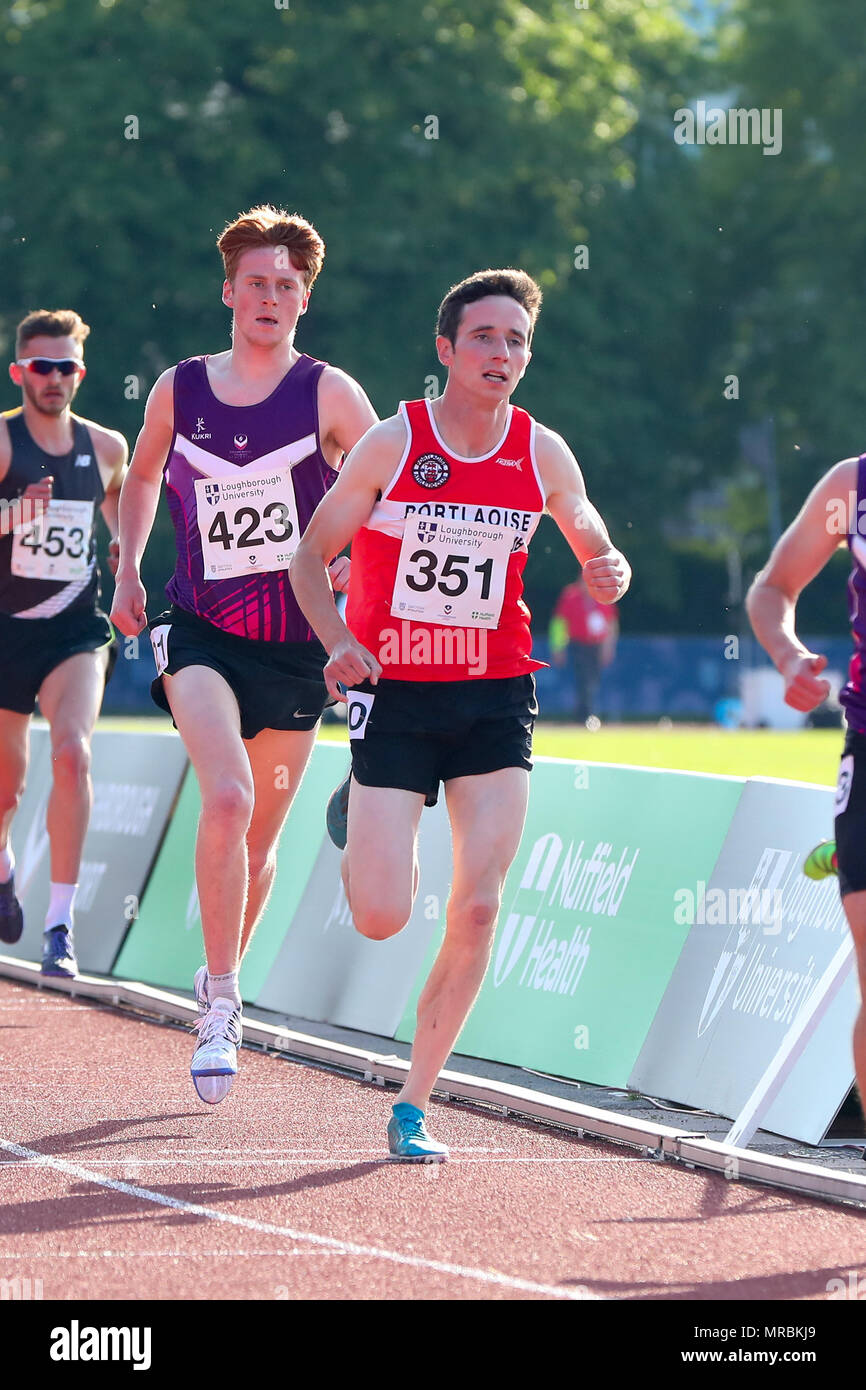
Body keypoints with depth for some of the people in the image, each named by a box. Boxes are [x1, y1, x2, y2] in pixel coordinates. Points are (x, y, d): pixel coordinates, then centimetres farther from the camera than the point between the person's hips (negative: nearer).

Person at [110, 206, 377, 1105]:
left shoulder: (329, 395, -4)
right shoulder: (178, 391, 3)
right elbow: (143, 476, 22)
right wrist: (127, 567, 14)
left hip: (296, 645, 1)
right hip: (200, 634, -1)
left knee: (260, 836, 10)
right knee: (227, 797, -24)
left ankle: (224, 982, 35)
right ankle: (218, 1004, -17)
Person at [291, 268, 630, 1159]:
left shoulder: (542, 453, 0)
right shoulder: (392, 444, -8)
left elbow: (597, 554, 13)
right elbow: (311, 555, -1)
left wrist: (609, 575, -12)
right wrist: (339, 643, -19)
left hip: (494, 697, 2)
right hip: (396, 693, -2)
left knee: (477, 909, -9)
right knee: (381, 918, -8)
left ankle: (414, 1105, 4)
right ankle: (361, 830, 31)